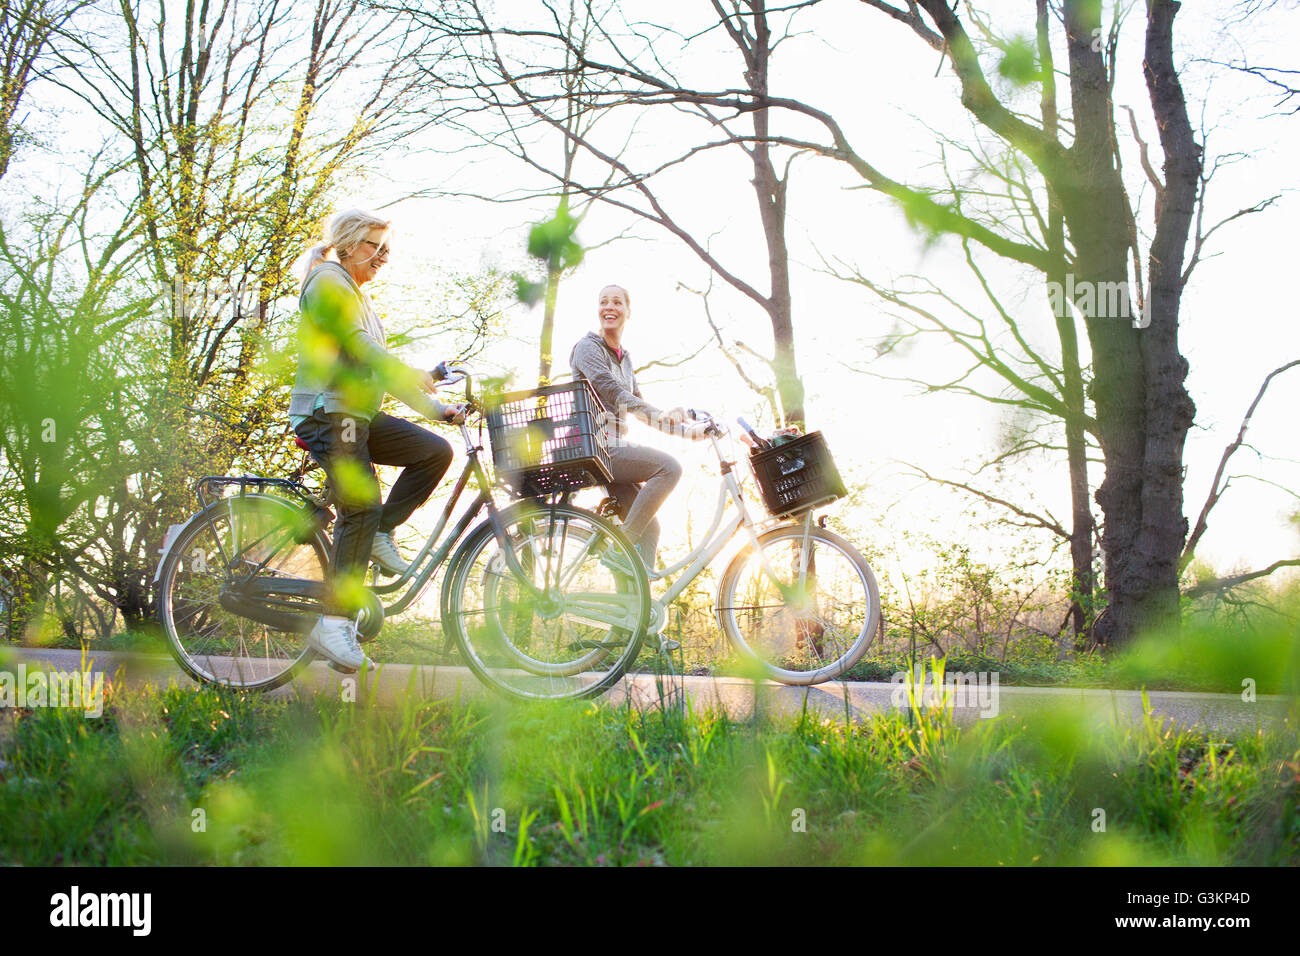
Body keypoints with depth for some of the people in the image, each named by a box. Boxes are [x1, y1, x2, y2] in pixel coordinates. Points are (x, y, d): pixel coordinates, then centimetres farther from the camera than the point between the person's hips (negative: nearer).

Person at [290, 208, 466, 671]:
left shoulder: (359, 298, 25)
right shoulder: (328, 282, -4)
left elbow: (381, 370, 23)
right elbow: (353, 343, -19)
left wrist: (437, 408, 16)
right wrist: (408, 373, -25)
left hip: (358, 414, 9)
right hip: (328, 412, -9)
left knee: (436, 451, -4)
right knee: (361, 508, -17)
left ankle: (381, 534, 2)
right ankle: (335, 624, -16)